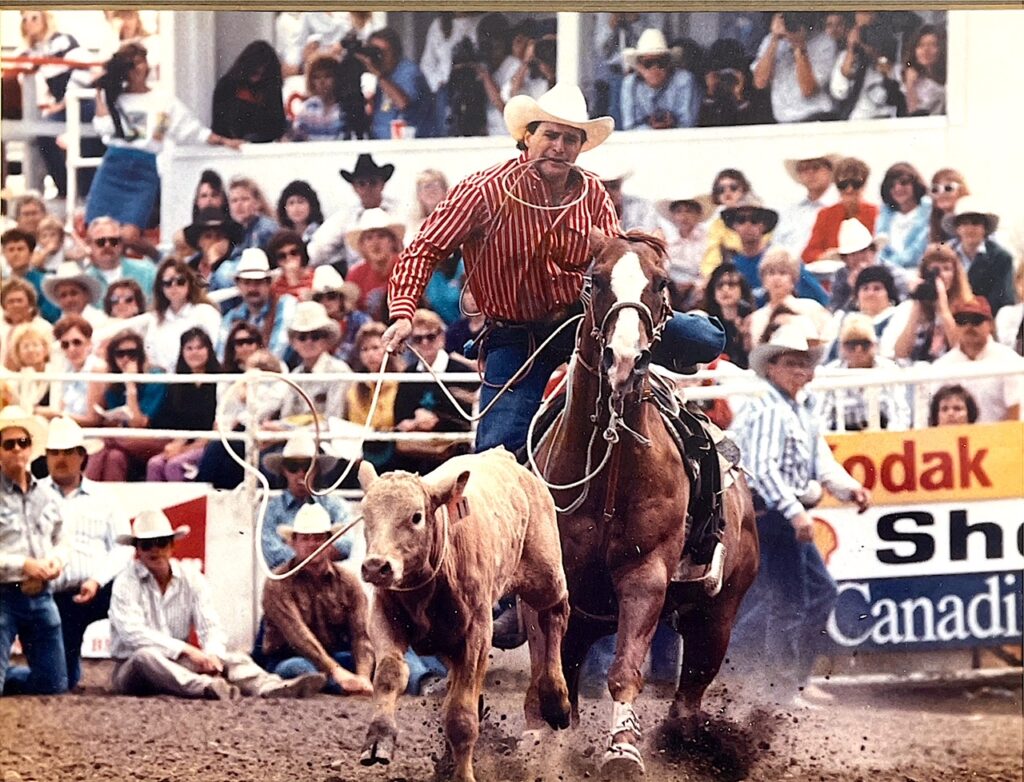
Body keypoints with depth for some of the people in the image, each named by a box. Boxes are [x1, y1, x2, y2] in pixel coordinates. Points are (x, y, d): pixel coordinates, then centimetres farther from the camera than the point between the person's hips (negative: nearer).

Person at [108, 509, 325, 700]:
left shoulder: (191, 577, 6)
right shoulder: (126, 583, -8)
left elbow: (210, 626, -2)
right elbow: (133, 633, -21)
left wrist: (211, 654, -25)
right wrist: (187, 650, -28)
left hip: (177, 665, 4)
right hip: (131, 669, -4)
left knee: (232, 659, -19)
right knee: (146, 656, -38)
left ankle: (273, 687, -51)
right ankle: (206, 687, -63)